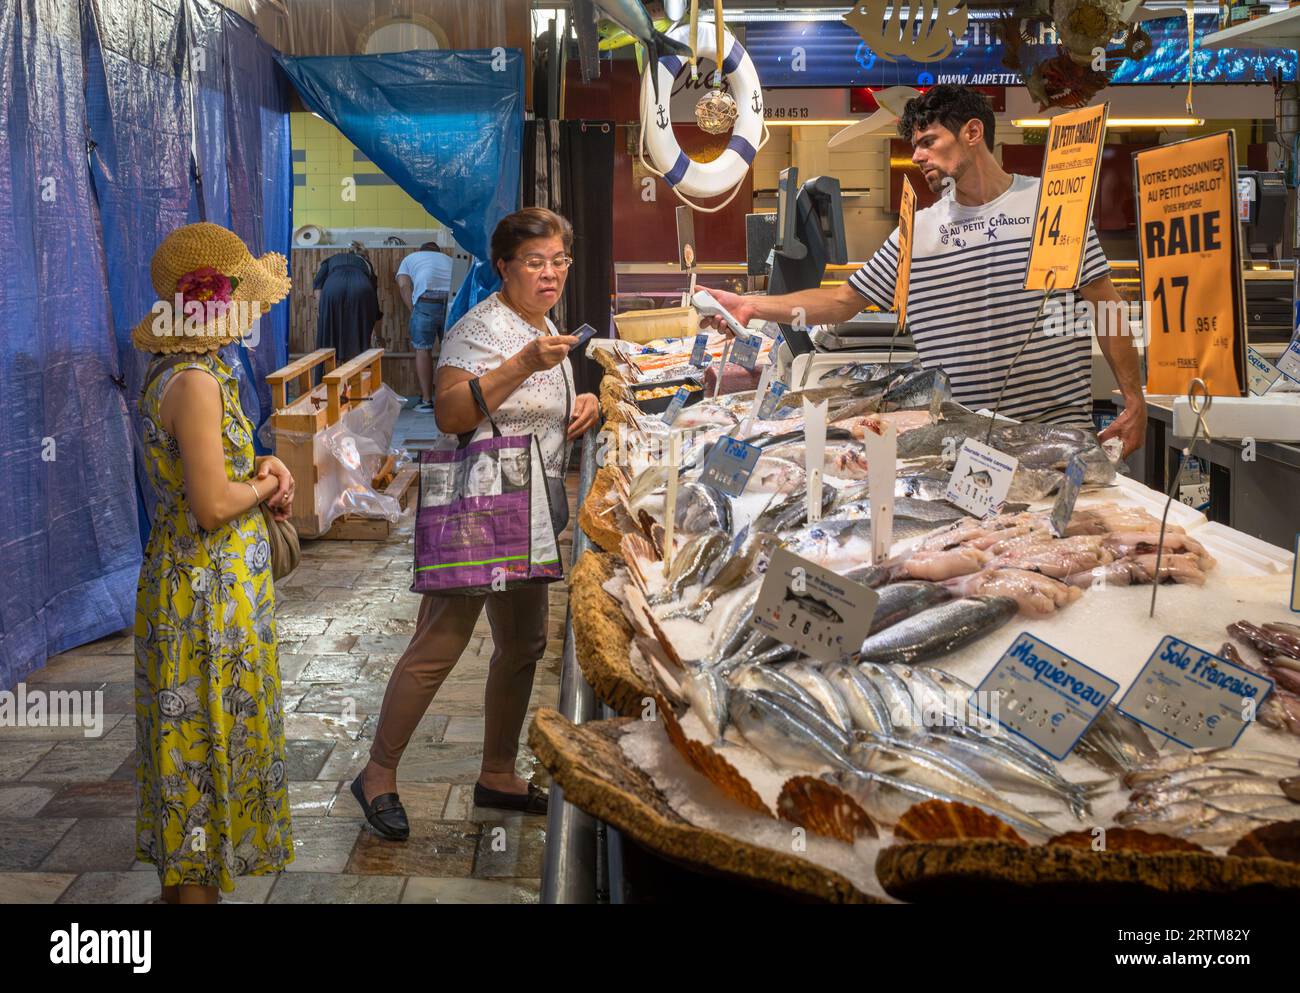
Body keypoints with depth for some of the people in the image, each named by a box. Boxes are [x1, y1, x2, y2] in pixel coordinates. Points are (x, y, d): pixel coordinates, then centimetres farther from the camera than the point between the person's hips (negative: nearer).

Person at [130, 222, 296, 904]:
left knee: (190, 744, 18)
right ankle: (196, 886, 14)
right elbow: (213, 504, -24)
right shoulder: (196, 382, -21)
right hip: (211, 592, -10)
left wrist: (260, 468, 2)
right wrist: (263, 485, -6)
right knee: (207, 743, 1)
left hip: (186, 584, 10)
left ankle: (180, 882, 32)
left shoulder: (177, 373, 9)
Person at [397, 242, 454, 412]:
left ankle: (426, 400, 7)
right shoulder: (448, 259, 35)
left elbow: (403, 286, 10)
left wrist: (414, 312, 8)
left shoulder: (410, 258, 27)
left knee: (423, 349, 7)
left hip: (426, 301, -3)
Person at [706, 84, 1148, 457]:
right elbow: (843, 300, 11)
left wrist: (1134, 400, -2)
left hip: (1058, 427, -2)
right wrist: (751, 306, 0)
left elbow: (1105, 304, 3)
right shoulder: (917, 230, 10)